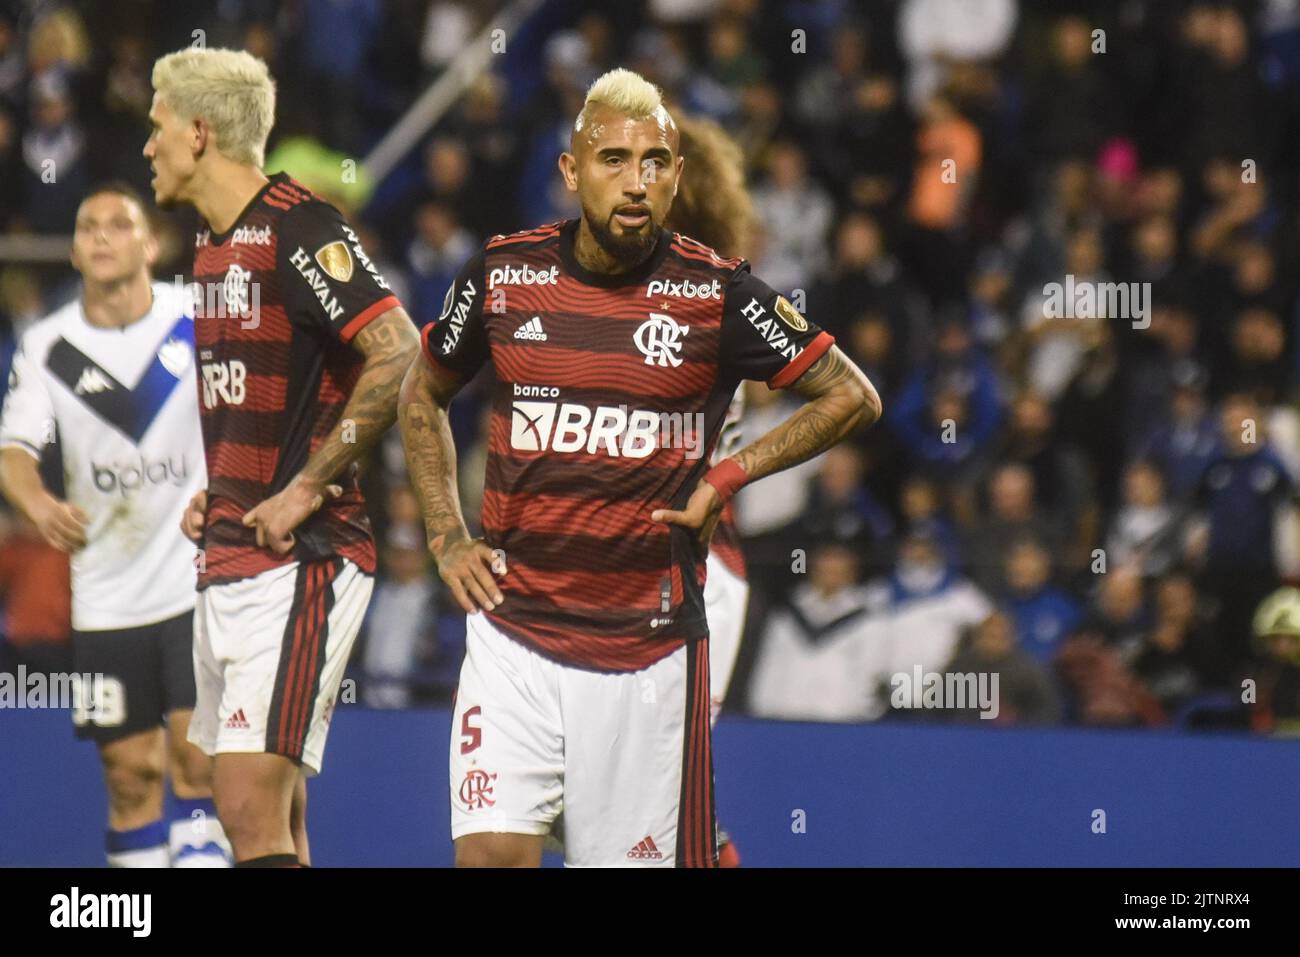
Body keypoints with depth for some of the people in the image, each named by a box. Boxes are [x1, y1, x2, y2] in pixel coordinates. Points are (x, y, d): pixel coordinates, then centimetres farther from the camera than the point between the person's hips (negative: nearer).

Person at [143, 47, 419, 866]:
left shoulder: (300, 230, -13)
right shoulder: (215, 241, 17)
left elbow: (399, 355, -22)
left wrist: (306, 489, -20)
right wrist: (220, 494, 14)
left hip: (301, 560, -10)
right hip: (231, 564, 10)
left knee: (253, 806, -18)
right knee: (269, 822, 10)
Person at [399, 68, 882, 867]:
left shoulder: (717, 293, -4)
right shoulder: (503, 275, 2)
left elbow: (852, 398, 5)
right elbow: (423, 396, 20)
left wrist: (728, 478, -2)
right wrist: (447, 538, 10)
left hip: (647, 647, -1)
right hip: (514, 631, 1)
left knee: (641, 856, 1)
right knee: (490, 852, -12)